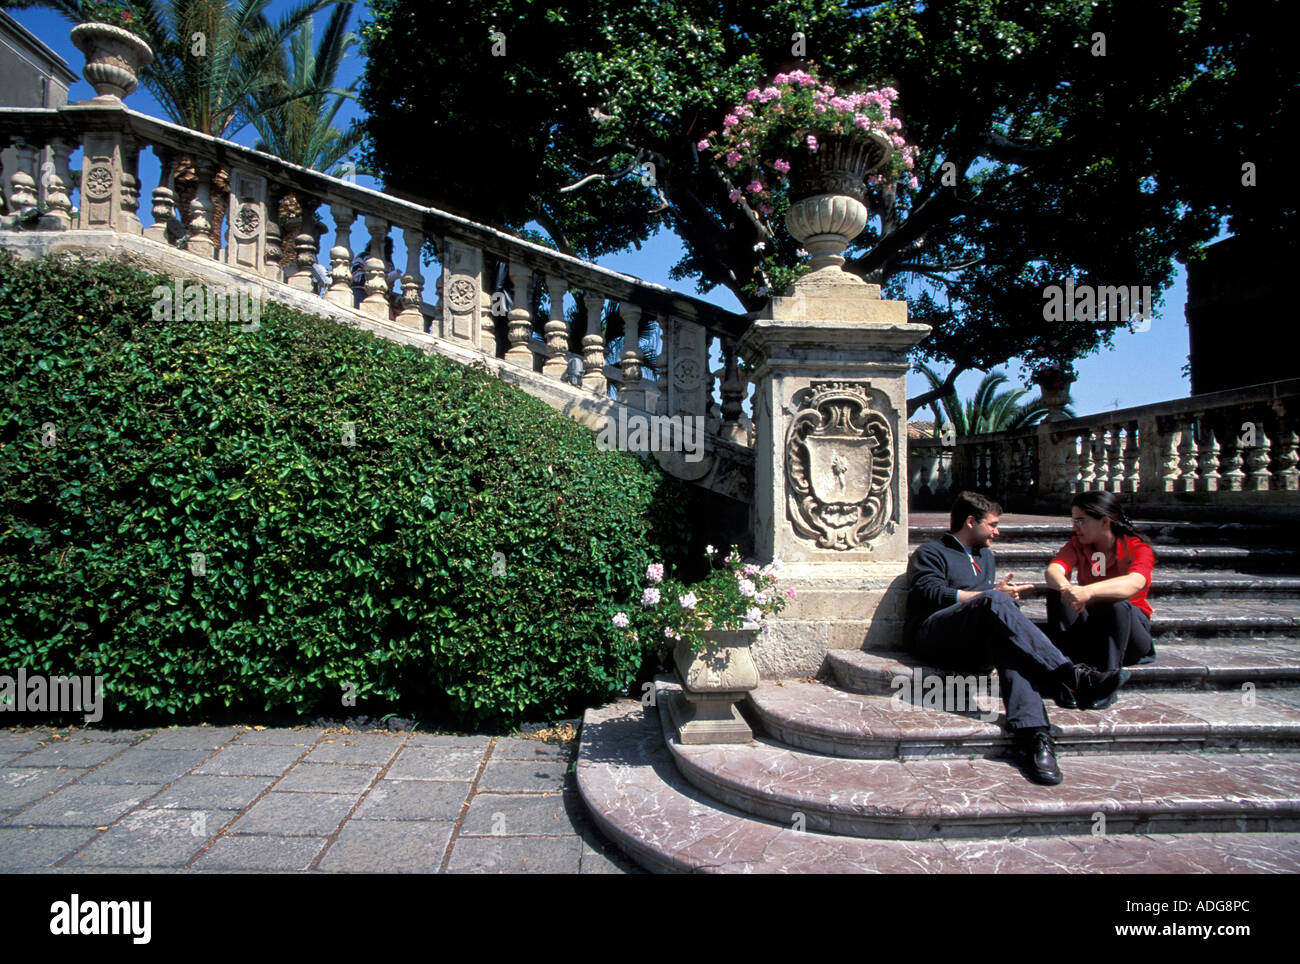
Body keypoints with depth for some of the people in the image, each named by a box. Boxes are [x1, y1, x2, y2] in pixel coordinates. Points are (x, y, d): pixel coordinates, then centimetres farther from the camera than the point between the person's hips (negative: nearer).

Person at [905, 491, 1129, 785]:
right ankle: (1074, 676, -43)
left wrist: (1003, 595, 10)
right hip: (933, 637, -5)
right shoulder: (930, 553, 14)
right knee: (995, 604, -34)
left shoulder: (985, 556, 37)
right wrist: (992, 594, -8)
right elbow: (931, 595, -5)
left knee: (1009, 643, -35)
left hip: (976, 648, 5)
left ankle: (1034, 733, -54)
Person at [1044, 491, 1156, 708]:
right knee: (1057, 593, -24)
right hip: (1088, 625, 3)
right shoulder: (1078, 545, -2)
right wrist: (1067, 589, -46)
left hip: (1129, 625, -3)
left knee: (1118, 605, -34)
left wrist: (1089, 591, -55)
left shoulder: (1137, 548, -13)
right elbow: (1052, 570, -22)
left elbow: (1134, 584, -37)